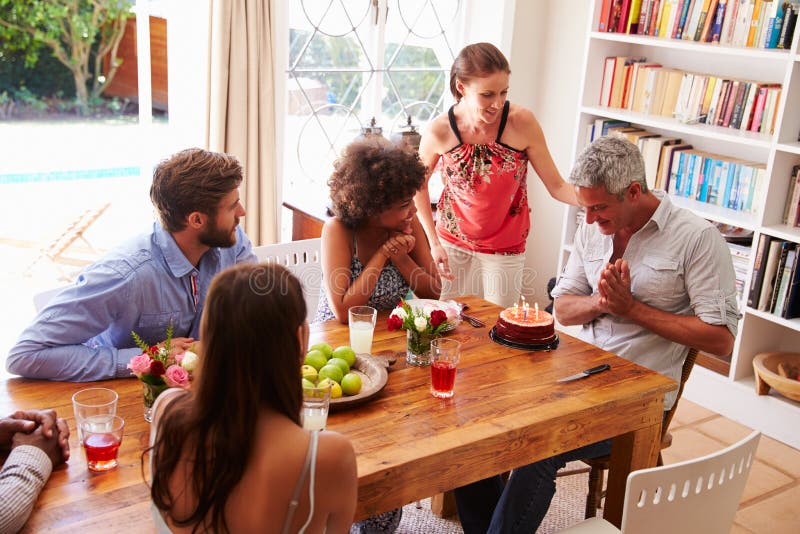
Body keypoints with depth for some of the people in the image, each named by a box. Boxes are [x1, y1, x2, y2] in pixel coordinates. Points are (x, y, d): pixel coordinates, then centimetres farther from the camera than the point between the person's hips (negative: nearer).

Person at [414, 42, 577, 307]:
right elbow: (418, 186, 0)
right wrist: (434, 242, -5)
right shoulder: (439, 131, -17)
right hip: (452, 243, 1)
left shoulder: (522, 123, -19)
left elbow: (556, 186, -14)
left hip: (505, 249, 0)